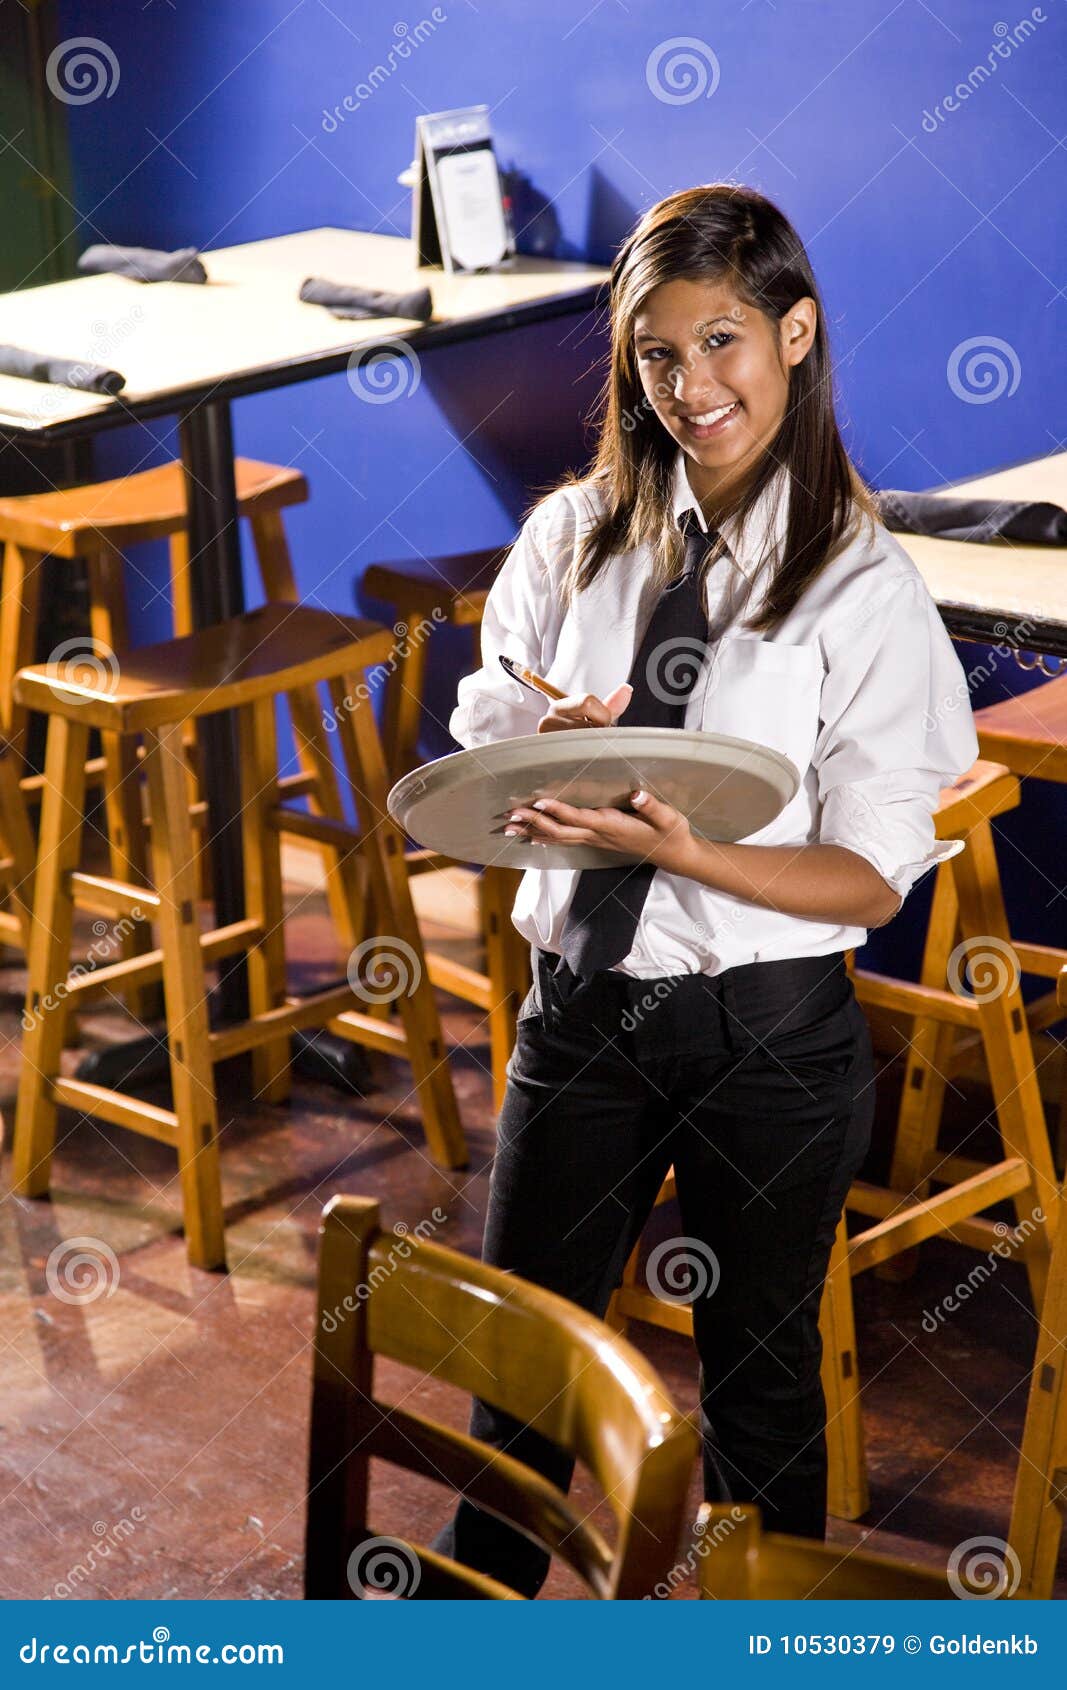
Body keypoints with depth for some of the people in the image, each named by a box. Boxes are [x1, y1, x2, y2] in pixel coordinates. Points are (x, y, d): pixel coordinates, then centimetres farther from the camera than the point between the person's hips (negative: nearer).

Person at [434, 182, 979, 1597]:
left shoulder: (863, 588, -12)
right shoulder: (574, 537, 1)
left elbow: (873, 880, -12)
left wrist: (683, 848, -26)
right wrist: (551, 744, -16)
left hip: (769, 1036, -3)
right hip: (582, 1000, 4)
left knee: (761, 1370, 16)